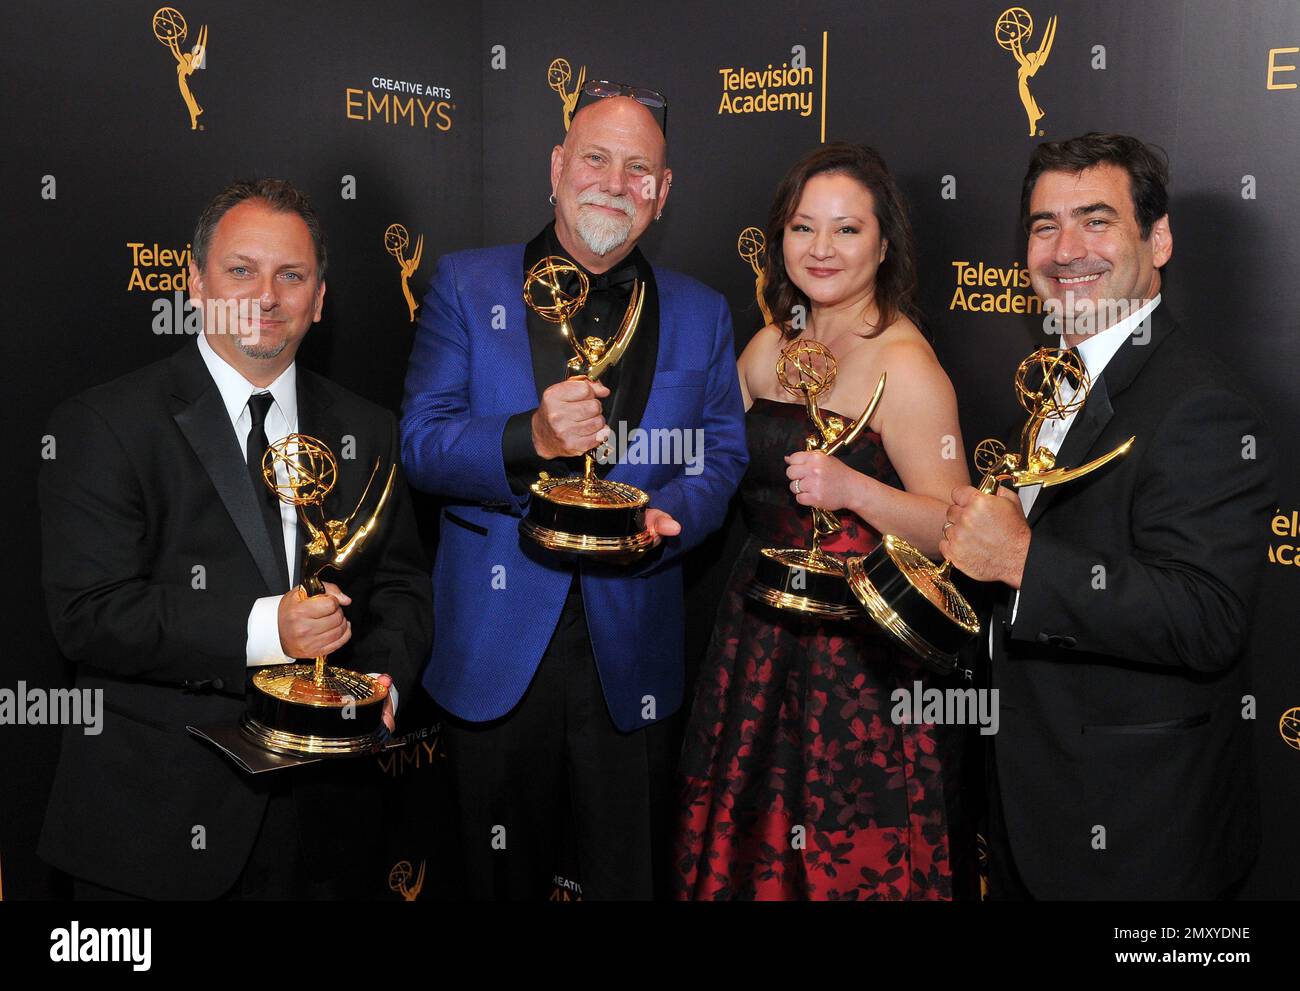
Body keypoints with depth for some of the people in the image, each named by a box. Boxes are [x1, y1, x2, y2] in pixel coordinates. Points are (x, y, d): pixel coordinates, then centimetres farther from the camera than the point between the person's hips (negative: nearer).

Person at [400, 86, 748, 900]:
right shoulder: (467, 285, 1)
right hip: (496, 647, -1)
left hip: (632, 649, 2)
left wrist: (666, 519, -17)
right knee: (502, 875, 16)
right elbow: (421, 444, -6)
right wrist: (531, 439, -24)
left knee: (631, 873, 14)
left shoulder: (701, 314, 8)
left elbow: (722, 456, 5)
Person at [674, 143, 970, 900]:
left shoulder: (907, 367, -14)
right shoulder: (771, 346, 7)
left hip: (856, 656, -7)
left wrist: (852, 488, -29)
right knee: (746, 849, 17)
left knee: (846, 862, 6)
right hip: (759, 636, 7)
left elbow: (952, 530, -16)